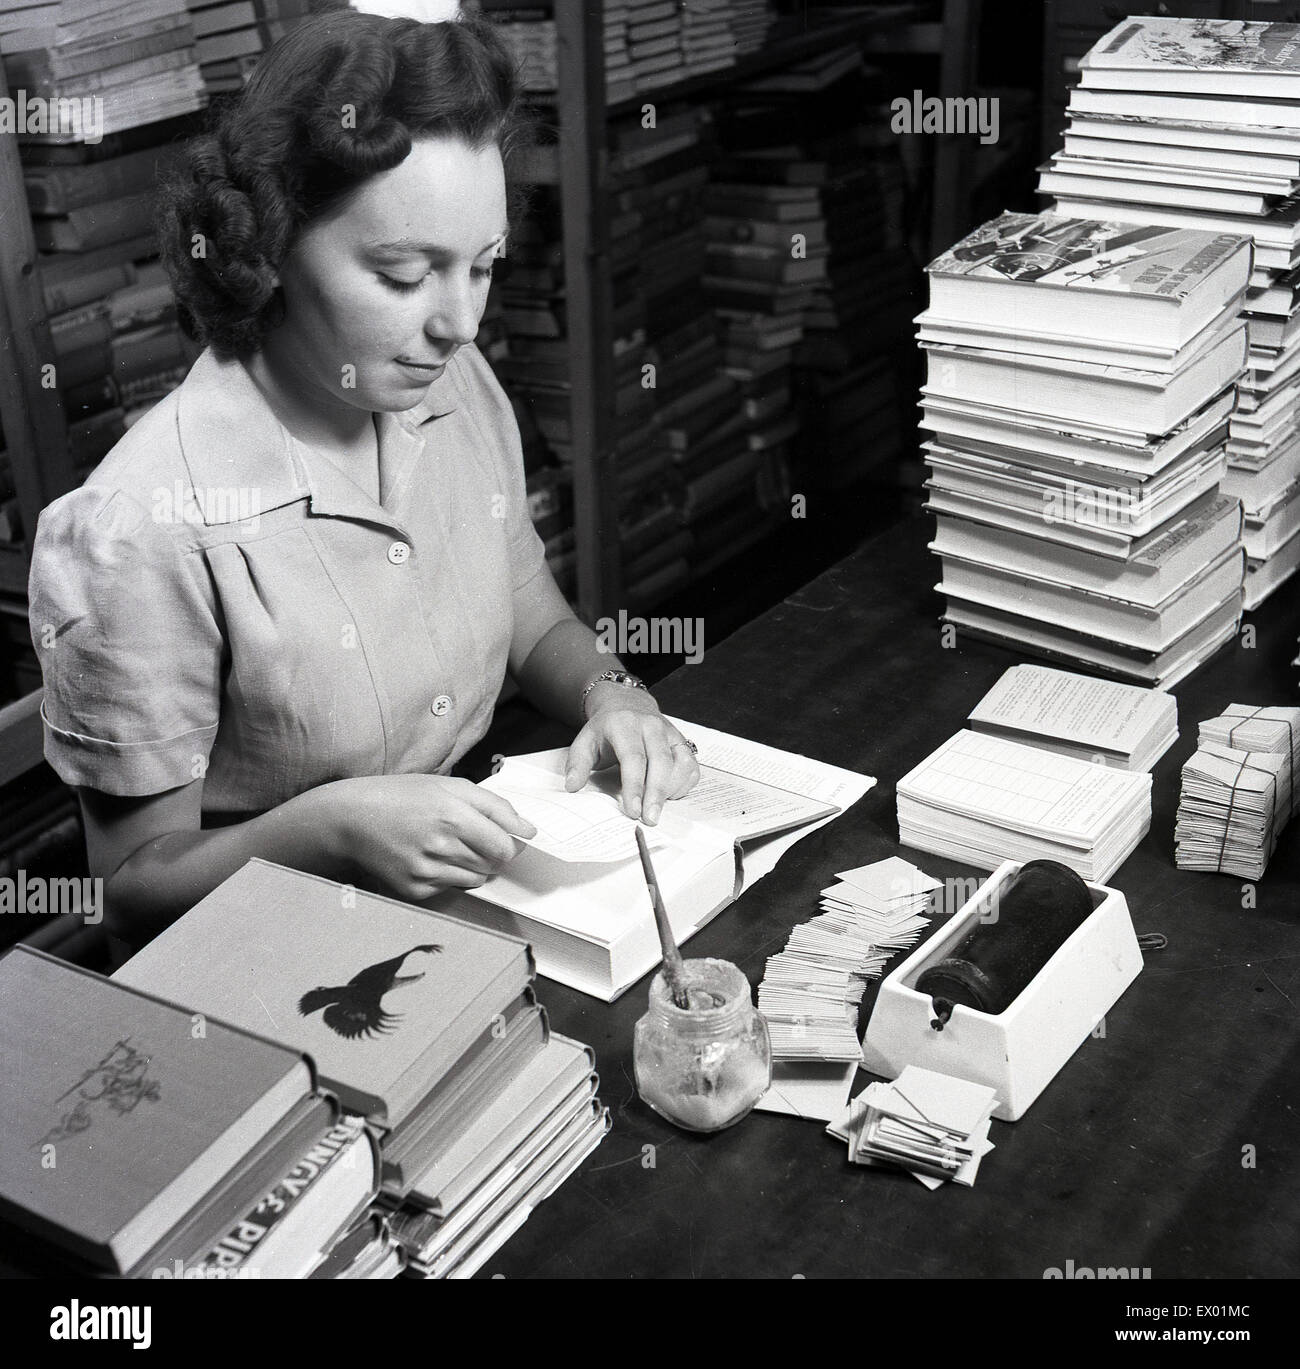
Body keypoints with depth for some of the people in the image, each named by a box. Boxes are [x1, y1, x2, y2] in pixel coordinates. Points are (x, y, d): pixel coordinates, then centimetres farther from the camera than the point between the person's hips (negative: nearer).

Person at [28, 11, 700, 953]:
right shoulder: (145, 531, -24)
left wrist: (610, 694, -7)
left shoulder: (459, 389, -3)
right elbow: (138, 885, -12)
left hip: (481, 874, 6)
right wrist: (330, 827, -29)